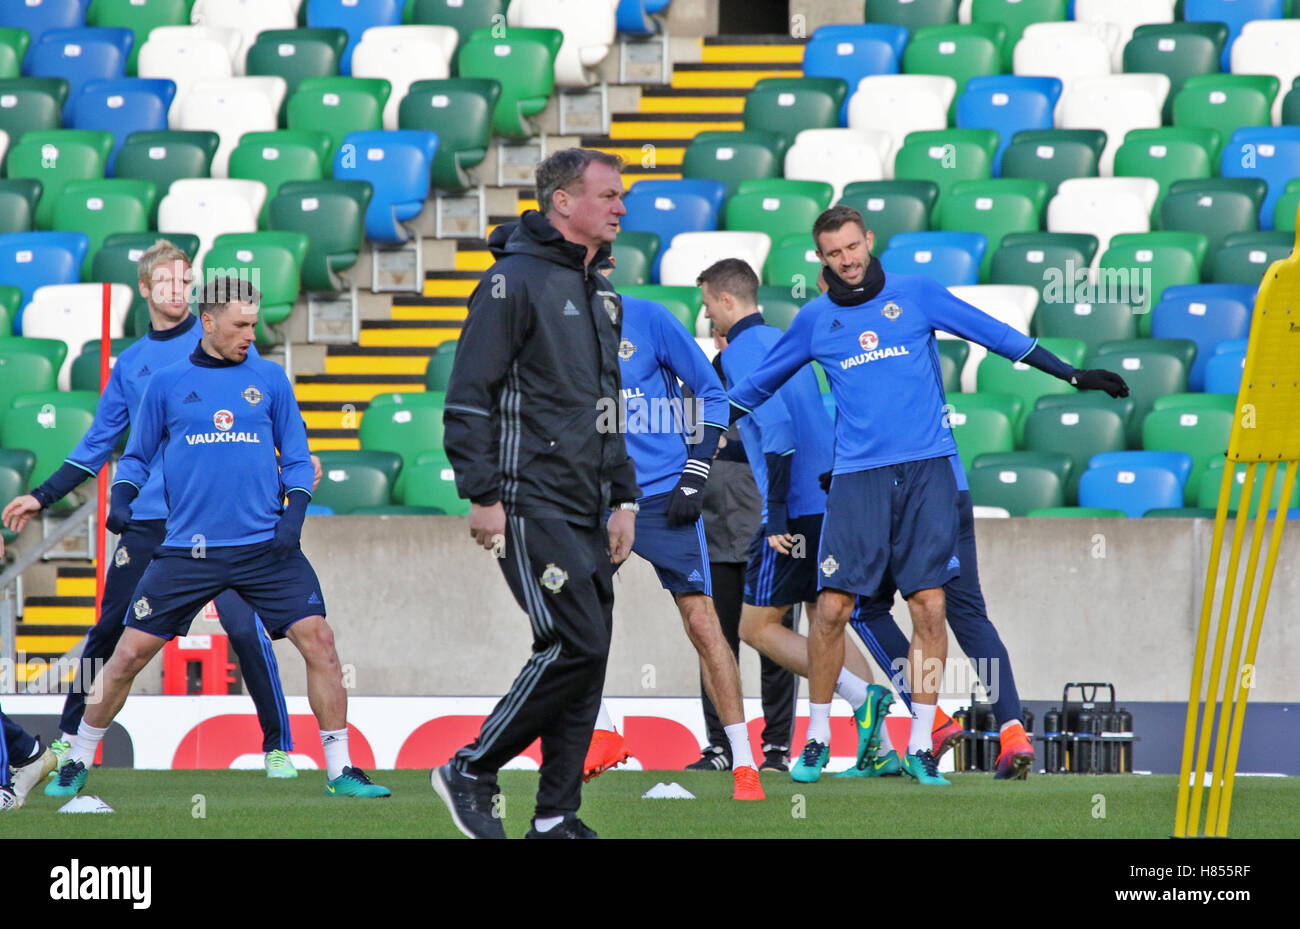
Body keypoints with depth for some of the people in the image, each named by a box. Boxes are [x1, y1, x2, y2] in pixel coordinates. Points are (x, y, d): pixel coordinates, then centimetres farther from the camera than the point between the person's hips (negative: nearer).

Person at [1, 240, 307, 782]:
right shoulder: (130, 364, 15)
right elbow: (99, 443, 22)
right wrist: (43, 497, 21)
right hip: (147, 518, 3)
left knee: (243, 626, -13)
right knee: (110, 629, 4)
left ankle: (278, 747, -3)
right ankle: (70, 737, 17)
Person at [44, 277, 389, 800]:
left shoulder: (269, 379, 8)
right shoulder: (167, 384, 6)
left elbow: (297, 457, 12)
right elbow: (138, 455, 15)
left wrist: (294, 512, -3)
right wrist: (121, 496, -4)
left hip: (266, 546, 1)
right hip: (187, 550, -1)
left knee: (318, 641, -11)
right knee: (129, 654, -2)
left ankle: (339, 771, -1)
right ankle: (76, 765, 15)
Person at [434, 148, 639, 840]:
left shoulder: (599, 294, 19)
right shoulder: (516, 281, -8)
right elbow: (469, 395, -12)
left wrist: (623, 498, 20)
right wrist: (483, 496, -18)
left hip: (586, 511, 9)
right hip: (532, 506, -9)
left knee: (587, 655, 4)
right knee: (576, 645, -15)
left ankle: (556, 817, 9)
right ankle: (470, 771, -1)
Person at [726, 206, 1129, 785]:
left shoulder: (915, 295, 7)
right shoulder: (815, 320, 11)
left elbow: (995, 335, 9)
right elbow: (758, 384, 24)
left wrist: (1073, 375, 8)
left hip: (926, 470, -1)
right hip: (858, 474, 1)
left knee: (929, 605, -6)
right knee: (833, 607, -7)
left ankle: (920, 745, 1)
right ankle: (817, 737, 8)